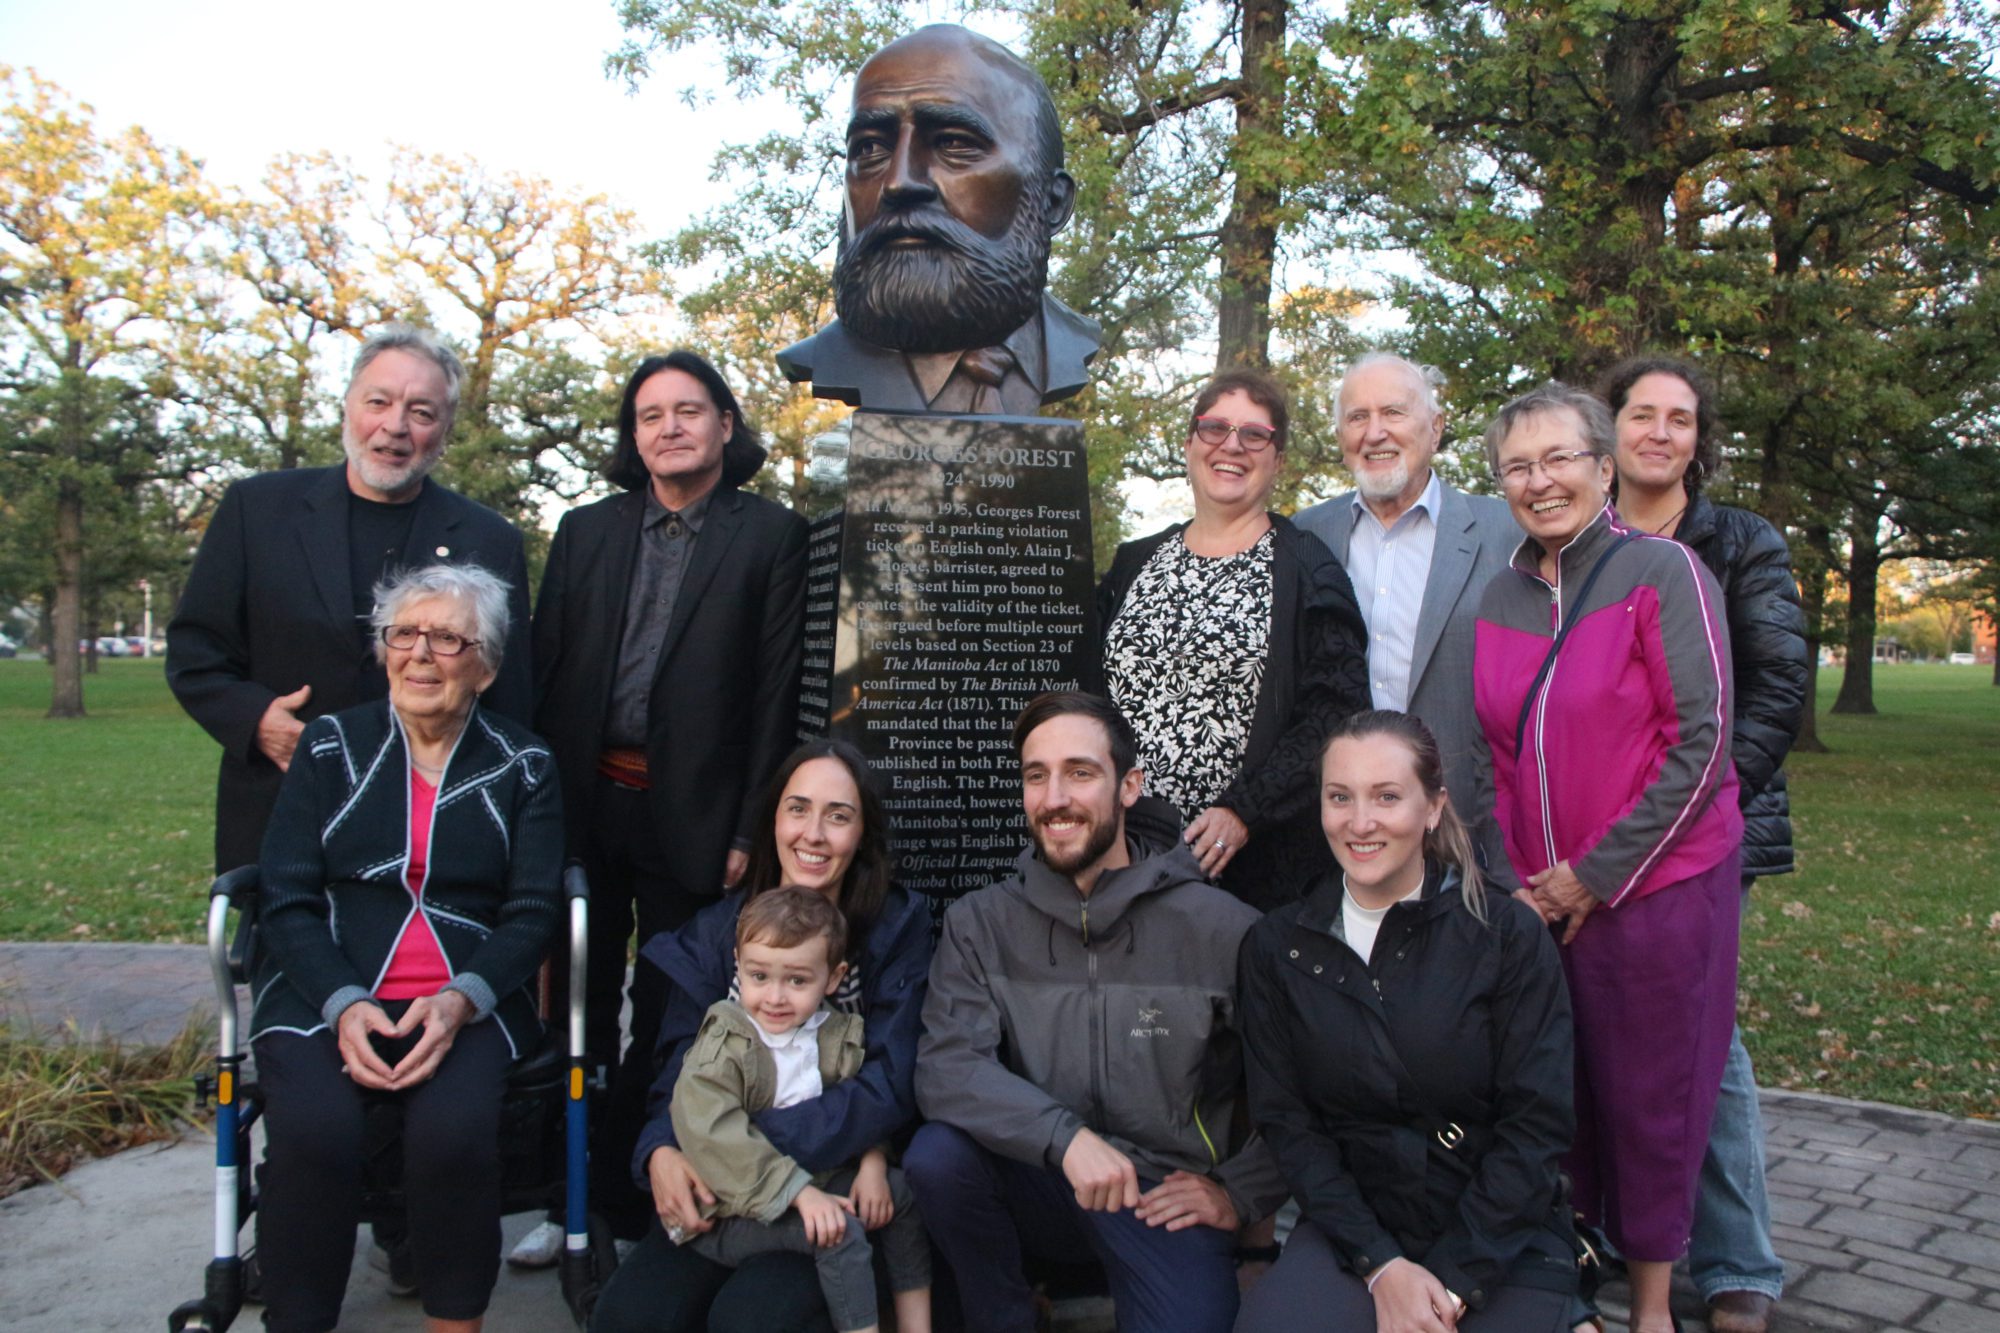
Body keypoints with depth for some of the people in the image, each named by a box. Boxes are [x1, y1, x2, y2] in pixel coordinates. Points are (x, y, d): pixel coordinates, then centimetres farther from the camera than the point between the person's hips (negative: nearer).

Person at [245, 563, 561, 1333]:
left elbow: (532, 913, 2)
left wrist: (459, 1000, -16)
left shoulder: (523, 767, 7)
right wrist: (344, 1004, -13)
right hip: (325, 996, 1)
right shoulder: (330, 747, 9)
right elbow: (287, 901, 3)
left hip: (467, 1002, -1)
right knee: (313, 1130, -28)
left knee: (455, 1129, -29)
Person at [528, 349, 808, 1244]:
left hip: (691, 814, -3)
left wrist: (749, 828, -9)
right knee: (579, 1009, 12)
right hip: (582, 801, 3)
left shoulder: (771, 536, 0)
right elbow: (544, 669, 9)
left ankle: (630, 1203, 22)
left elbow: (776, 691, -5)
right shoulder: (586, 532, 11)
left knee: (665, 1020, 7)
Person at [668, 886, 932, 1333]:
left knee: (901, 1193, 4)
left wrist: (872, 1162, -12)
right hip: (731, 1210, -7)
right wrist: (799, 1192, -30)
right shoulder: (723, 1045, -17)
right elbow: (710, 1132, -28)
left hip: (810, 1182, 7)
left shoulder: (839, 1035, 0)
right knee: (843, 1230, -25)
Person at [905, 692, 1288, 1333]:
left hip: (1169, 1200, -2)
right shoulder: (980, 923, -3)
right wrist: (1066, 1136, -28)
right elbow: (945, 1069, -15)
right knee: (936, 1154, -25)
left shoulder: (1220, 928, -11)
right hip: (1040, 1181, 2)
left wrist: (1240, 1192, -4)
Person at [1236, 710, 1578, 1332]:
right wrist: (1381, 1266, -13)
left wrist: (1452, 1279, -14)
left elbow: (1538, 1126, -7)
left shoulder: (1510, 936, -5)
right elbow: (1286, 1122, -1)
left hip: (1505, 1241, -1)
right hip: (1353, 1226, 1)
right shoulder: (1274, 948, 0)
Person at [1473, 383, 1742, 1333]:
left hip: (1653, 885, -4)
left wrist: (1597, 875, -13)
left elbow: (1700, 744, -12)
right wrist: (1520, 877, 1)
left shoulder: (1664, 572, -8)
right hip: (1535, 898, 4)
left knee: (1648, 1094, 7)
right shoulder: (1500, 597, 8)